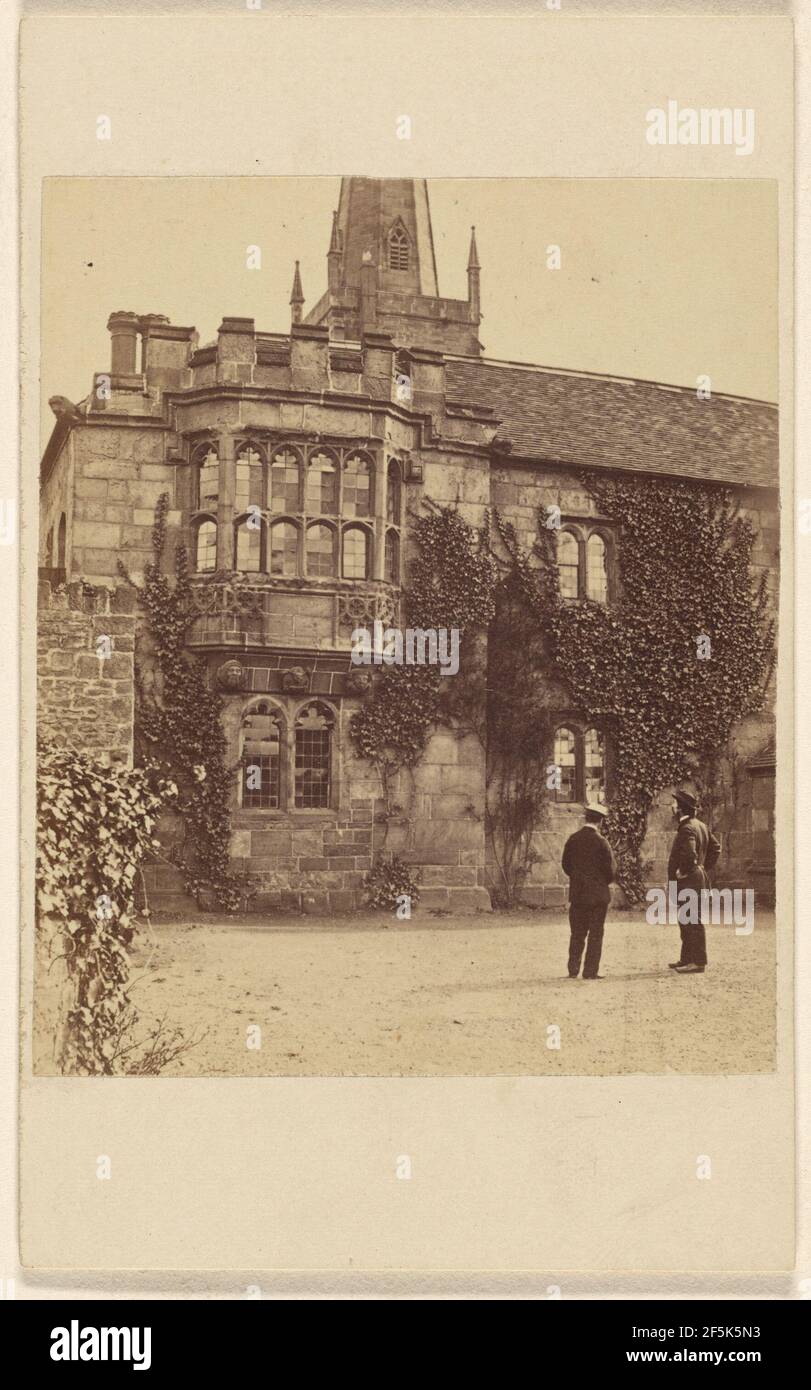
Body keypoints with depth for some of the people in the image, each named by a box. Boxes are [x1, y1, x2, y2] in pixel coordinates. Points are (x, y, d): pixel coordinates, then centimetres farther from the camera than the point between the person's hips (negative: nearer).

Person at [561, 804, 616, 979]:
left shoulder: (573, 839, 1)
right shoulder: (601, 841, -13)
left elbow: (566, 864, 7)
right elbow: (611, 868, -10)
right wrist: (605, 882, 9)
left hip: (577, 893, 4)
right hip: (598, 894, -4)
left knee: (577, 933, 11)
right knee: (595, 933, 3)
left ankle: (573, 970, 10)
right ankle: (590, 971, 2)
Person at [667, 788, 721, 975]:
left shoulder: (687, 829, -18)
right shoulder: (701, 826, 13)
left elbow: (689, 854, -31)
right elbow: (715, 847, 20)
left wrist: (681, 873, -18)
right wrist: (707, 868, 17)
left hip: (688, 881, -11)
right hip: (699, 879, 11)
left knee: (692, 922, -6)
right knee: (686, 921, 17)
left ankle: (698, 963, -3)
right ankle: (686, 959, 25)